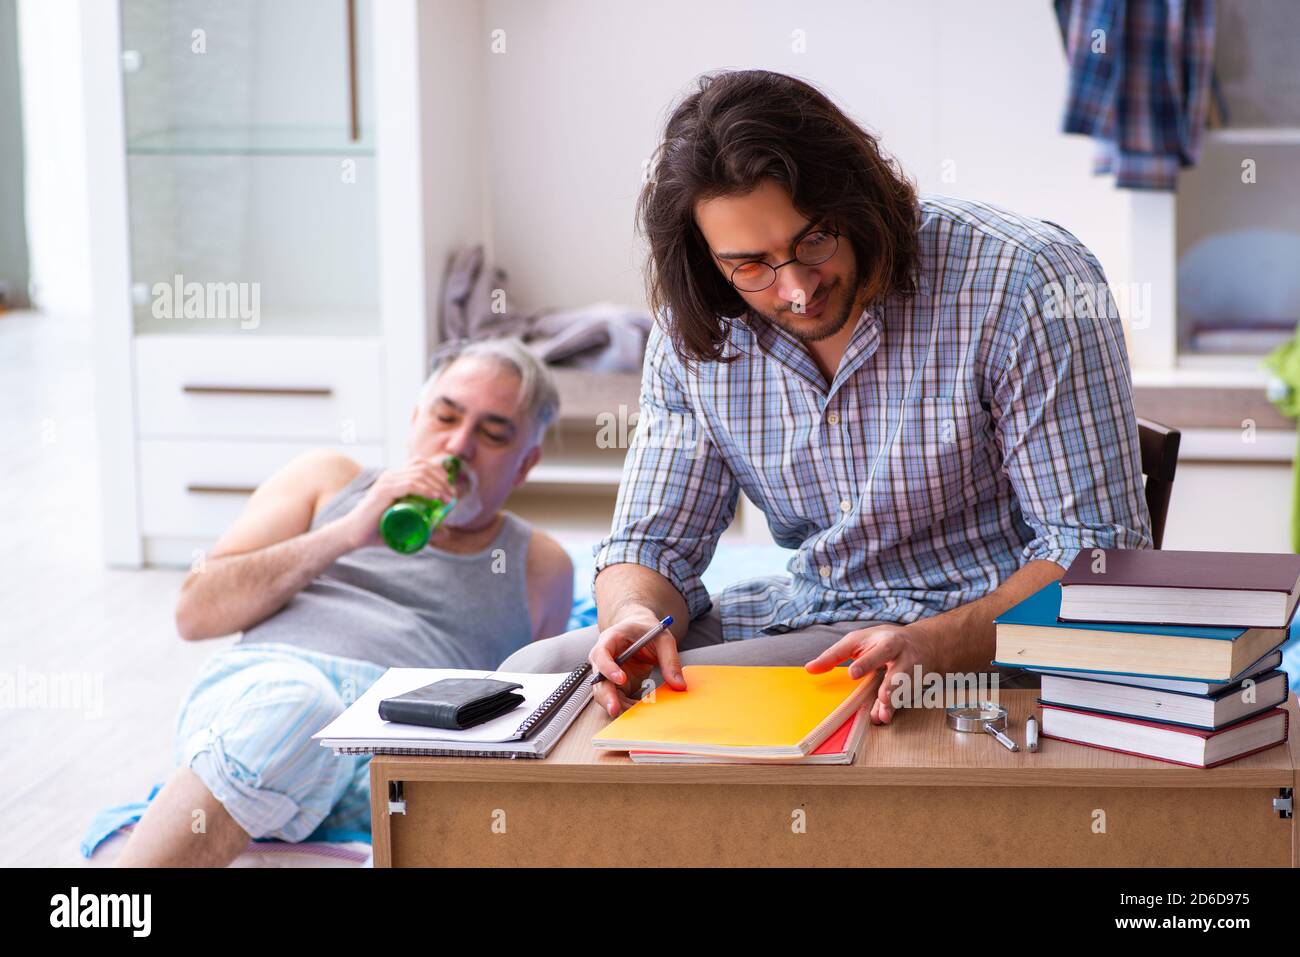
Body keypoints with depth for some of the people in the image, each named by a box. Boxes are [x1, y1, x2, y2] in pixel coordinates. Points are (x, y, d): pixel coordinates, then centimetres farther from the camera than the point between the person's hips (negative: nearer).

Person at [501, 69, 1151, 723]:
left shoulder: (1027, 282, -19)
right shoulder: (695, 330, -3)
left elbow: (1096, 553, -18)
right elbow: (651, 544, 4)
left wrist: (933, 646, -35)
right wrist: (636, 617, -22)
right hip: (802, 613, 6)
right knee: (531, 675, -9)